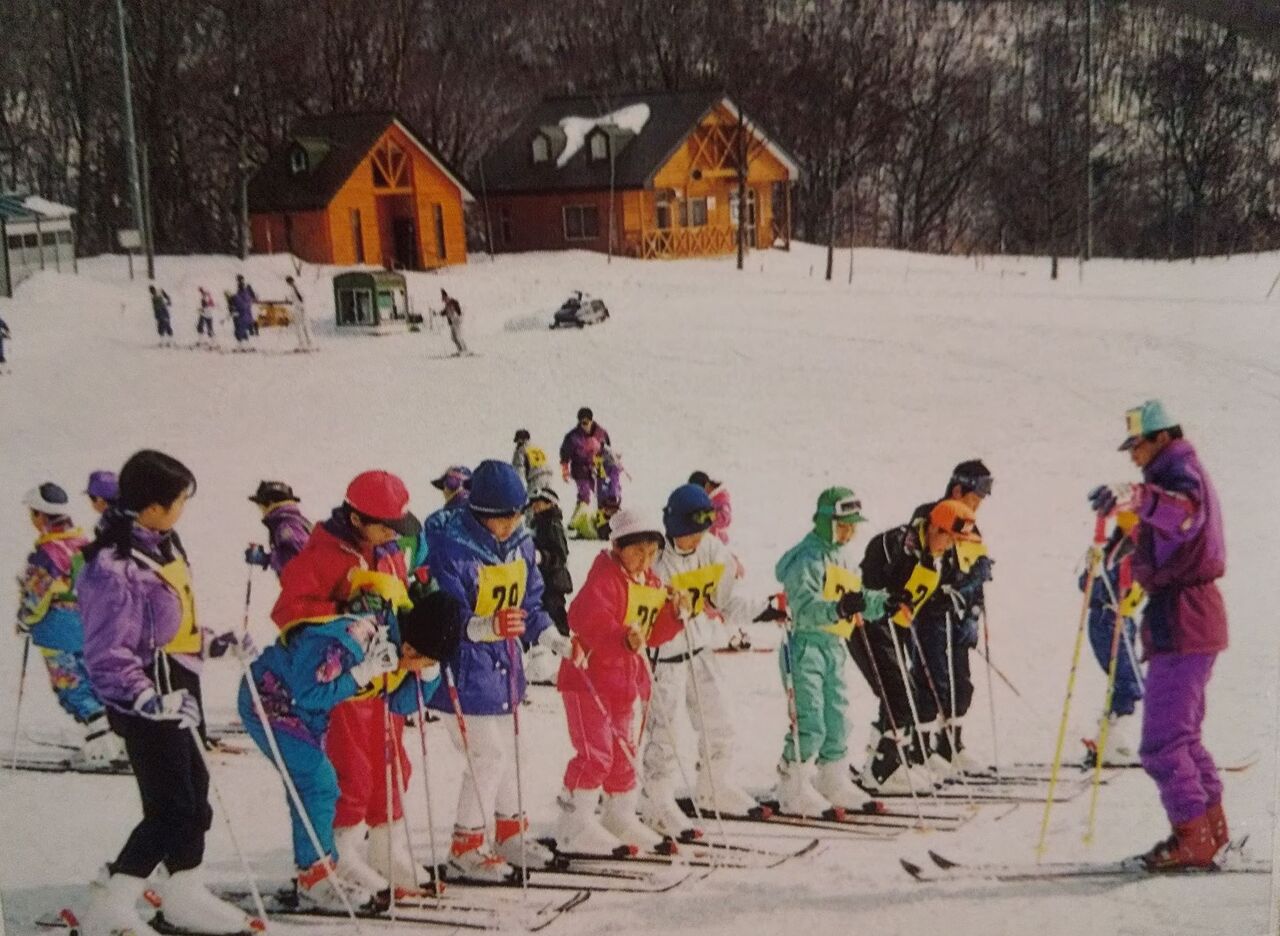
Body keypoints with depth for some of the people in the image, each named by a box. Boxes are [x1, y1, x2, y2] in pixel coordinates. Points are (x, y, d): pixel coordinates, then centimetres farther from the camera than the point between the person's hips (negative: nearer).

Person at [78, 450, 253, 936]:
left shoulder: (164, 544, 6)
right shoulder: (114, 567, -22)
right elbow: (106, 655, -23)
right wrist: (147, 698, -32)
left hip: (180, 691, 9)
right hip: (148, 702, -9)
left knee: (194, 792, 16)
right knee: (171, 808, -5)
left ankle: (185, 894, 30)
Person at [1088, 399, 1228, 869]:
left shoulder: (1180, 471, -11)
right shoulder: (1178, 474, 21)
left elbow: (1186, 512, -38)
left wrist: (1138, 496, -57)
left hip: (1181, 621, -11)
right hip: (1194, 618, 11)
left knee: (1161, 741, -10)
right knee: (1182, 733, 19)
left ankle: (1193, 838, -5)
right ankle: (1211, 825, 27)